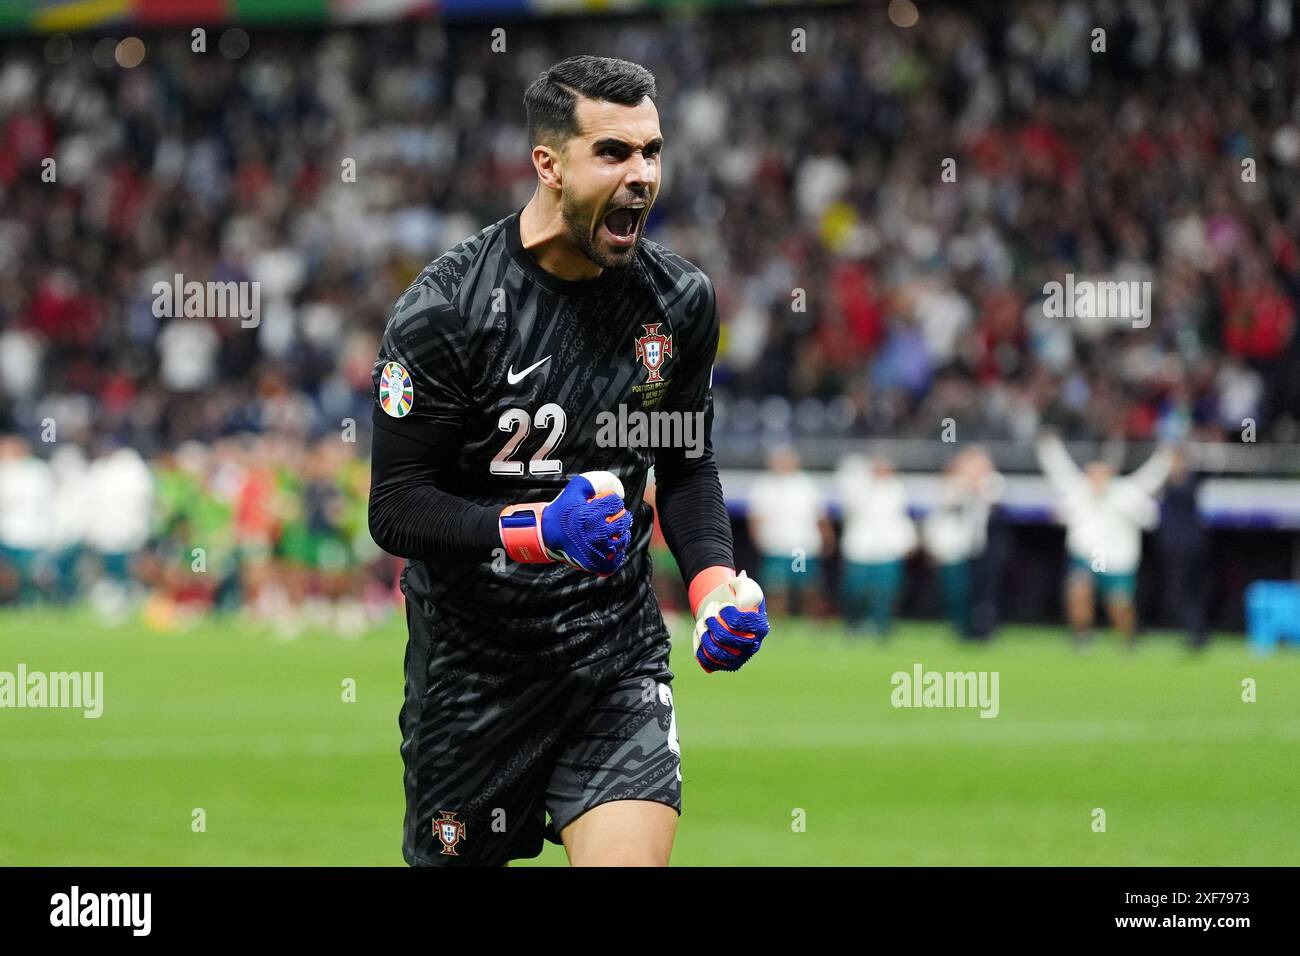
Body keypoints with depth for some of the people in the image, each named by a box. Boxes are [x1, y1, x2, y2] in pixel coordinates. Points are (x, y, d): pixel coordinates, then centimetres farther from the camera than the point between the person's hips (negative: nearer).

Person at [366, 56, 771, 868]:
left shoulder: (680, 299, -2)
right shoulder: (446, 309, -15)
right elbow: (395, 507, -15)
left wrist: (713, 579, -5)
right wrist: (539, 529, -29)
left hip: (618, 649, 2)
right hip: (473, 659, -2)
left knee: (635, 855, -18)